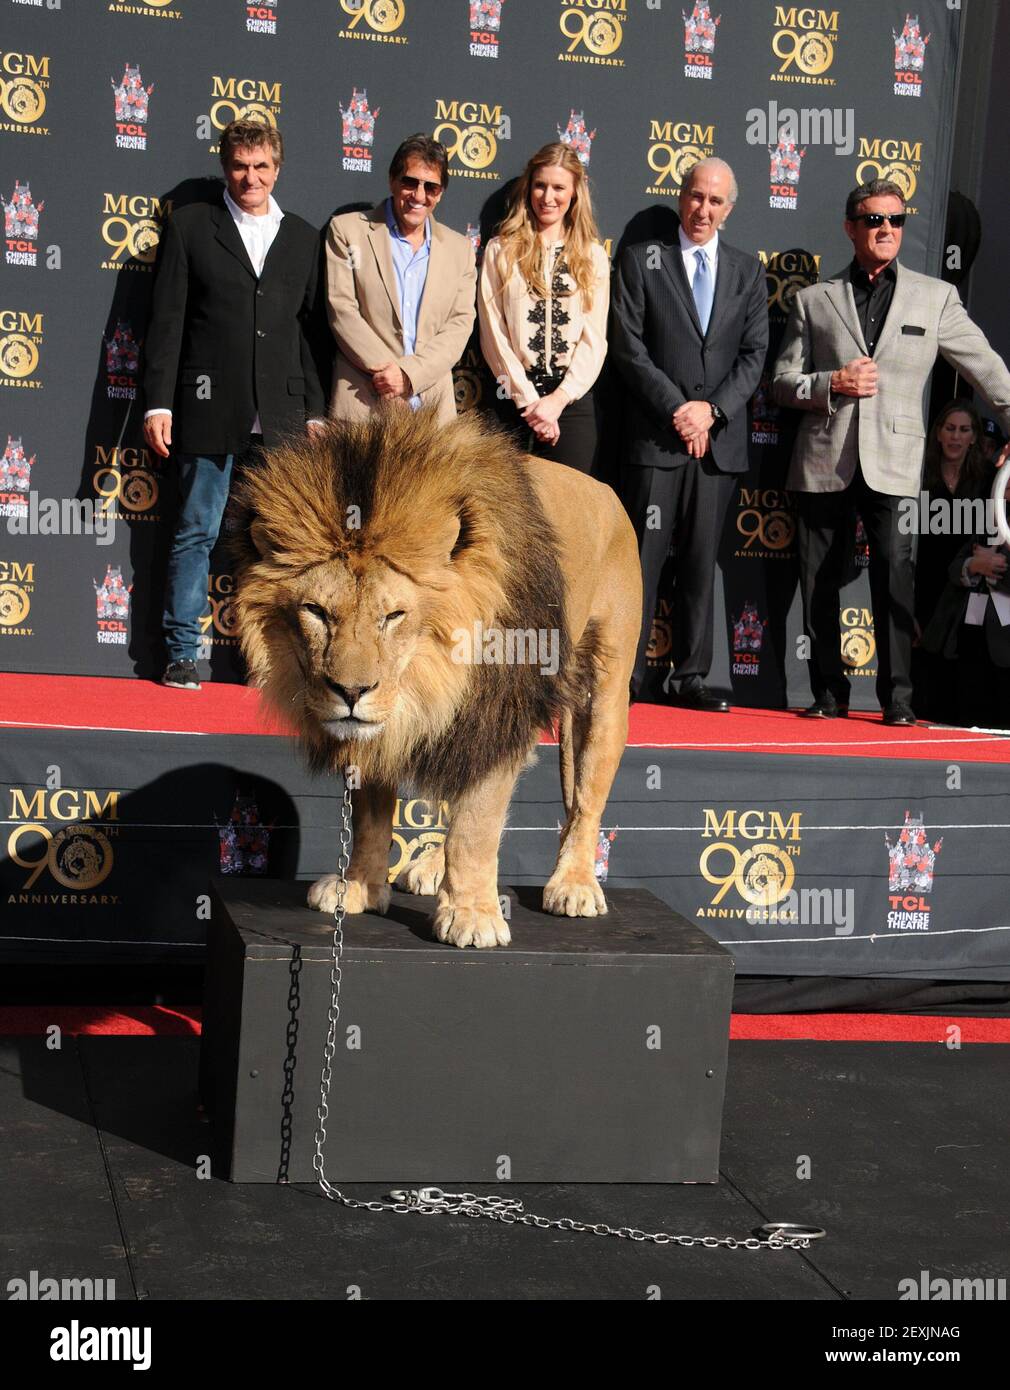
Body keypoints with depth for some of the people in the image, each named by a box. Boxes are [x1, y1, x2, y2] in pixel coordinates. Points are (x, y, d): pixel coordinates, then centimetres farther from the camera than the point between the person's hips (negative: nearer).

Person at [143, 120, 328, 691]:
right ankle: (183, 654, 8)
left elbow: (313, 330, 13)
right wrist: (158, 403, -4)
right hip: (210, 409, -2)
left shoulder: (304, 238, 13)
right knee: (196, 533, 1)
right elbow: (167, 321, 3)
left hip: (281, 418, 2)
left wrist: (316, 412, 7)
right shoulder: (190, 225, 6)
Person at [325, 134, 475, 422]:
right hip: (362, 401, -2)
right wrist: (387, 370, -12)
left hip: (433, 405, 2)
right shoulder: (346, 230, 5)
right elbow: (341, 310, -3)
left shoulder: (460, 249, 14)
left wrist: (410, 373, -10)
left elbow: (461, 323, 5)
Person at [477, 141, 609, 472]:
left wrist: (558, 399, -9)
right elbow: (493, 333, 0)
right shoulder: (501, 250, 6)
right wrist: (529, 401, -8)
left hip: (572, 401, 1)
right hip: (515, 400, -1)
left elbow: (594, 338, 4)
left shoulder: (593, 257, 9)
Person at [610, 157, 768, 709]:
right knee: (642, 559, -5)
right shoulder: (641, 260, 5)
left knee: (701, 563, 6)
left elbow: (754, 353, 8)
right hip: (655, 436, -3)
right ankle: (626, 677, -1)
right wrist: (677, 408, -11)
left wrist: (712, 409, -7)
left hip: (718, 438, 3)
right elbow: (628, 346, -2)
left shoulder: (748, 270, 14)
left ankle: (691, 677, 10)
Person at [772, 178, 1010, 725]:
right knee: (818, 582, 4)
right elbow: (782, 382, 10)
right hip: (823, 459, 2)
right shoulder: (814, 299, 11)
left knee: (895, 573, -16)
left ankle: (897, 696, -9)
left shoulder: (935, 297, 9)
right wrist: (832, 383, -8)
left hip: (892, 460, -2)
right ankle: (829, 693, 15)